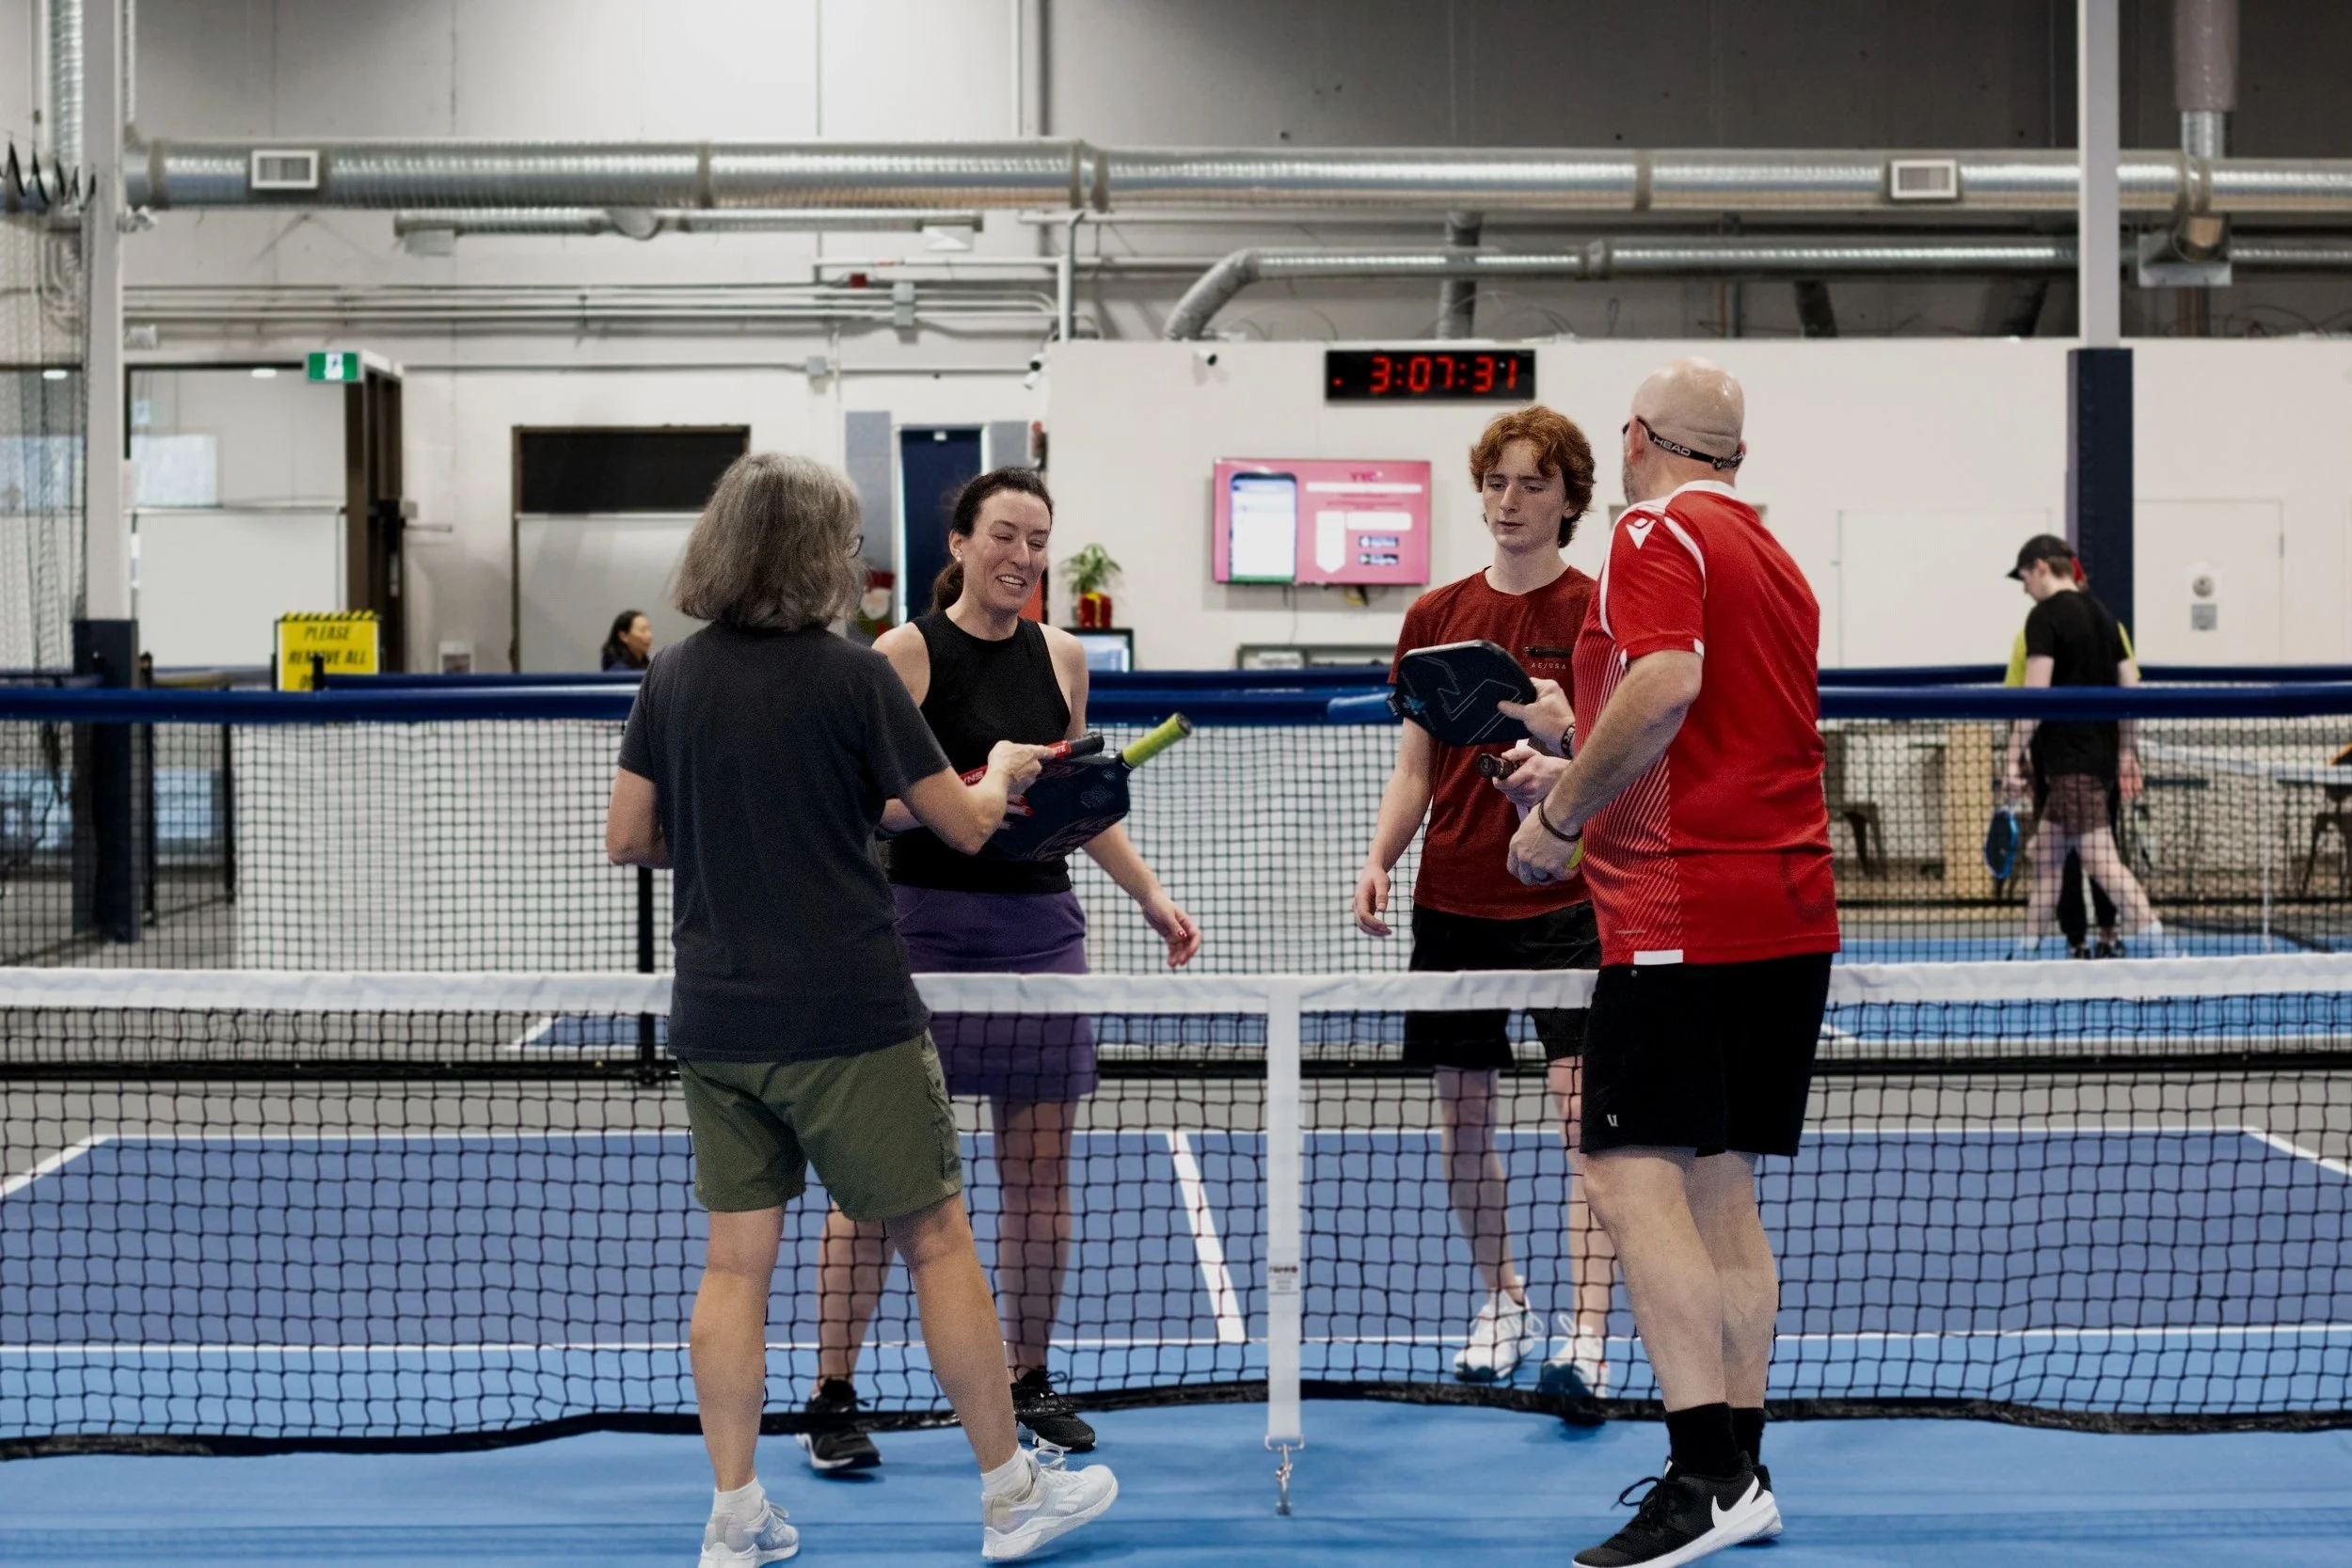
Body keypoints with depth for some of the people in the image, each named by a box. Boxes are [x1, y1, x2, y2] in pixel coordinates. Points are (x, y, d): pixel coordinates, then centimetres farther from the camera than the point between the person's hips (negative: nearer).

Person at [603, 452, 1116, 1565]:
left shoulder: (673, 678, 4)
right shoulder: (853, 677, -10)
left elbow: (626, 838, 8)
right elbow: (967, 826, -4)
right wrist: (1001, 767, 16)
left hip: (714, 1020, 5)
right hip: (845, 1019, -5)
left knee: (736, 1261, 9)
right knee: (937, 1242, 6)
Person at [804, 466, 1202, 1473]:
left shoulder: (1060, 658, 11)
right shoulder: (906, 652, -5)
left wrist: (1150, 895, 17)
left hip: (1038, 926, 5)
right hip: (923, 926, -5)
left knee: (1039, 1166, 7)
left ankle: (1028, 1380, 20)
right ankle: (832, 1396, 4)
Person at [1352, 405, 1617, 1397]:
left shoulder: (1597, 611, -2)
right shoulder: (1434, 618, 9)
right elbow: (1415, 768, 12)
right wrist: (1379, 860, -3)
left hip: (1563, 898, -4)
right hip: (1453, 899, 4)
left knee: (1584, 1108, -11)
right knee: (1463, 1114, 9)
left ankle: (1586, 1333, -12)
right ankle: (1501, 1305, 27)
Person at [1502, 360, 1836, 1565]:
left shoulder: (1659, 530, -6)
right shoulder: (1773, 560, 20)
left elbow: (1666, 687, -23)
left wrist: (1561, 814, -14)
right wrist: (1579, 737, 30)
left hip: (1685, 910, -9)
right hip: (1789, 909, 9)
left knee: (1634, 1179, -11)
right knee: (1721, 1190, 12)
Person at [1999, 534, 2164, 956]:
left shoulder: (2045, 616, -8)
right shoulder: (2101, 614, 16)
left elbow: (2035, 693, -15)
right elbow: (2130, 687, 16)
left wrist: (2013, 755, -14)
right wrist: (2126, 753, 19)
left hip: (2069, 755, -9)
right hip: (2101, 754, 9)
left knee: (2101, 859, -13)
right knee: (2043, 855, 16)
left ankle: (2159, 949, -21)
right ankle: (2027, 954, 19)